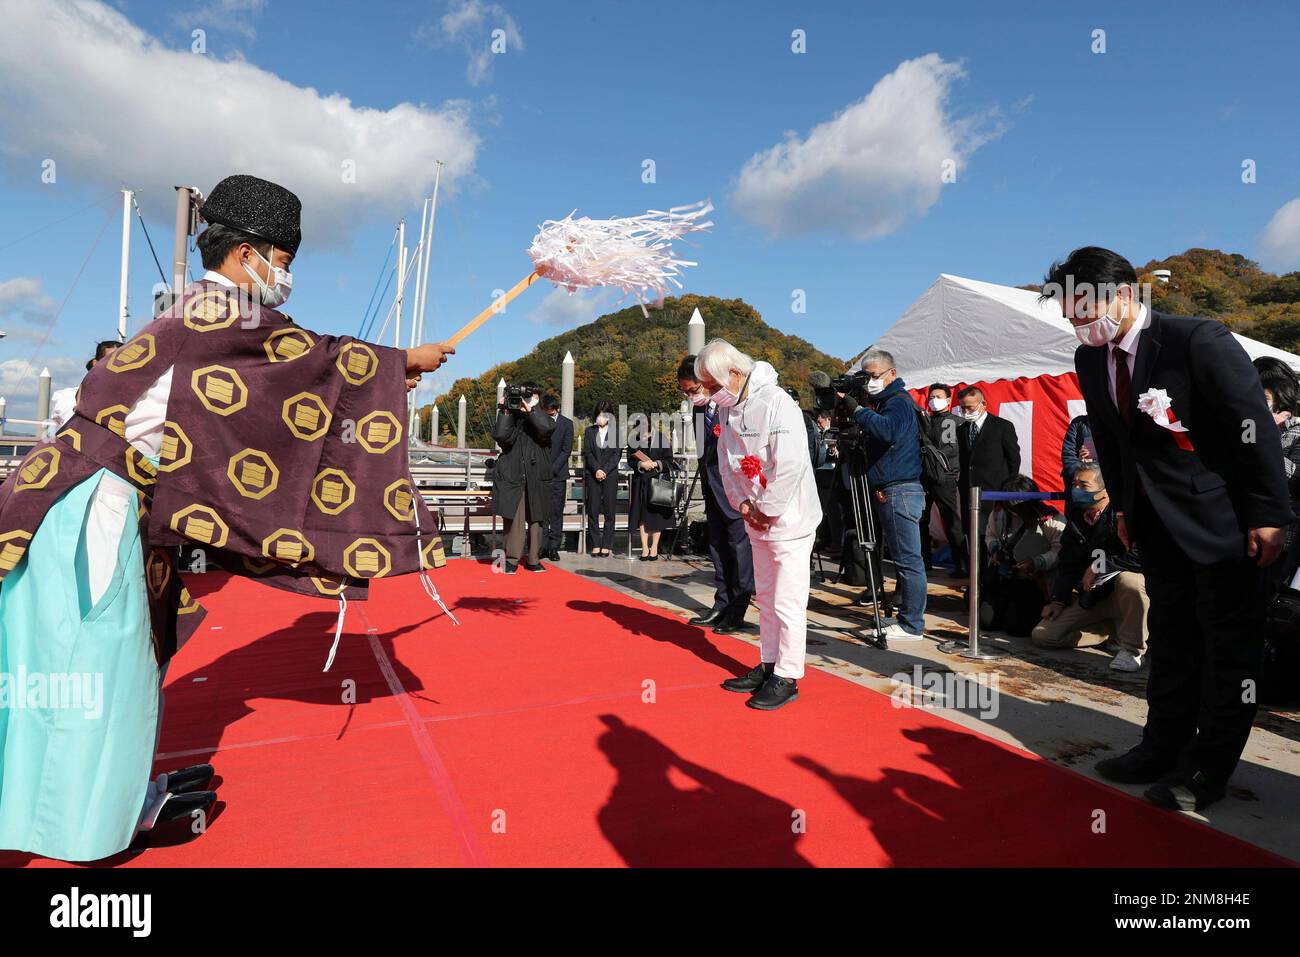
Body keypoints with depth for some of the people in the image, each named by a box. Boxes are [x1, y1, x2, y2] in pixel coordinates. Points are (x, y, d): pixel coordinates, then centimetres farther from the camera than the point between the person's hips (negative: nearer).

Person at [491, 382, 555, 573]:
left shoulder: (542, 419, 11)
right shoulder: (511, 417, 8)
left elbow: (546, 429, -14)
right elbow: (500, 435, -11)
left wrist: (531, 409, -14)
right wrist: (505, 410, -10)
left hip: (536, 477, 2)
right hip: (513, 476, -1)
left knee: (535, 519, 5)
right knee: (514, 518, -6)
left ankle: (533, 559, 14)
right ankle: (512, 559, 2)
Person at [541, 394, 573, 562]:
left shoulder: (567, 423, 1)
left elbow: (566, 450, -2)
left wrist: (552, 469, -9)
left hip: (557, 474, -1)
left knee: (556, 513, 1)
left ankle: (554, 548, 7)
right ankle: (542, 547, 6)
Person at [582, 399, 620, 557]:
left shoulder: (617, 431, 7)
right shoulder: (589, 431, 12)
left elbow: (617, 454, 0)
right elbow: (587, 453, 4)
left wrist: (604, 471, -10)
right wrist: (596, 470, -10)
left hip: (610, 475, -1)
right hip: (592, 475, 1)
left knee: (609, 511, -1)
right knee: (593, 510, 0)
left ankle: (607, 545, 4)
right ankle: (595, 544, 5)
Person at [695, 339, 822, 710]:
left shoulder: (776, 402, -19)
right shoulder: (727, 409, 6)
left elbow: (790, 466, -24)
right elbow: (727, 465, 11)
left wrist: (768, 511, -17)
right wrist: (743, 504, -3)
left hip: (789, 519, -8)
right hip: (757, 522, 8)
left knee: (788, 603, -1)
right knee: (766, 598, 17)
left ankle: (787, 678, 11)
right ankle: (767, 666, 30)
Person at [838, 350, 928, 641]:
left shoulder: (899, 401, -10)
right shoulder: (882, 401, 20)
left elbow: (887, 431, -31)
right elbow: (872, 438, 22)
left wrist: (855, 407, -26)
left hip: (900, 492, -10)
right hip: (888, 492, 10)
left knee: (907, 560, -5)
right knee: (902, 558, 15)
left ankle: (912, 625, 1)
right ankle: (905, 616, 24)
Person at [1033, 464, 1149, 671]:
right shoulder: (1076, 520, 7)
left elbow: (1143, 557, -29)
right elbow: (1066, 564, 13)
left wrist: (1100, 564, -22)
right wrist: (1059, 599, 2)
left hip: (1121, 592, -6)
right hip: (1090, 596, 6)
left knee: (1128, 579, -42)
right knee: (1041, 635, -6)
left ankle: (1132, 649, -21)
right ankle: (1110, 631, 12)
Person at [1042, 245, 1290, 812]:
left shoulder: (1200, 340, -18)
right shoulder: (1089, 360, 1)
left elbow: (1256, 428, -16)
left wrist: (1270, 515, -15)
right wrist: (1124, 505, 14)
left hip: (1221, 516, -6)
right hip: (1157, 519, 7)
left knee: (1228, 642, 4)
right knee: (1169, 636, 14)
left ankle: (1207, 769, 15)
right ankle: (1165, 748, 26)